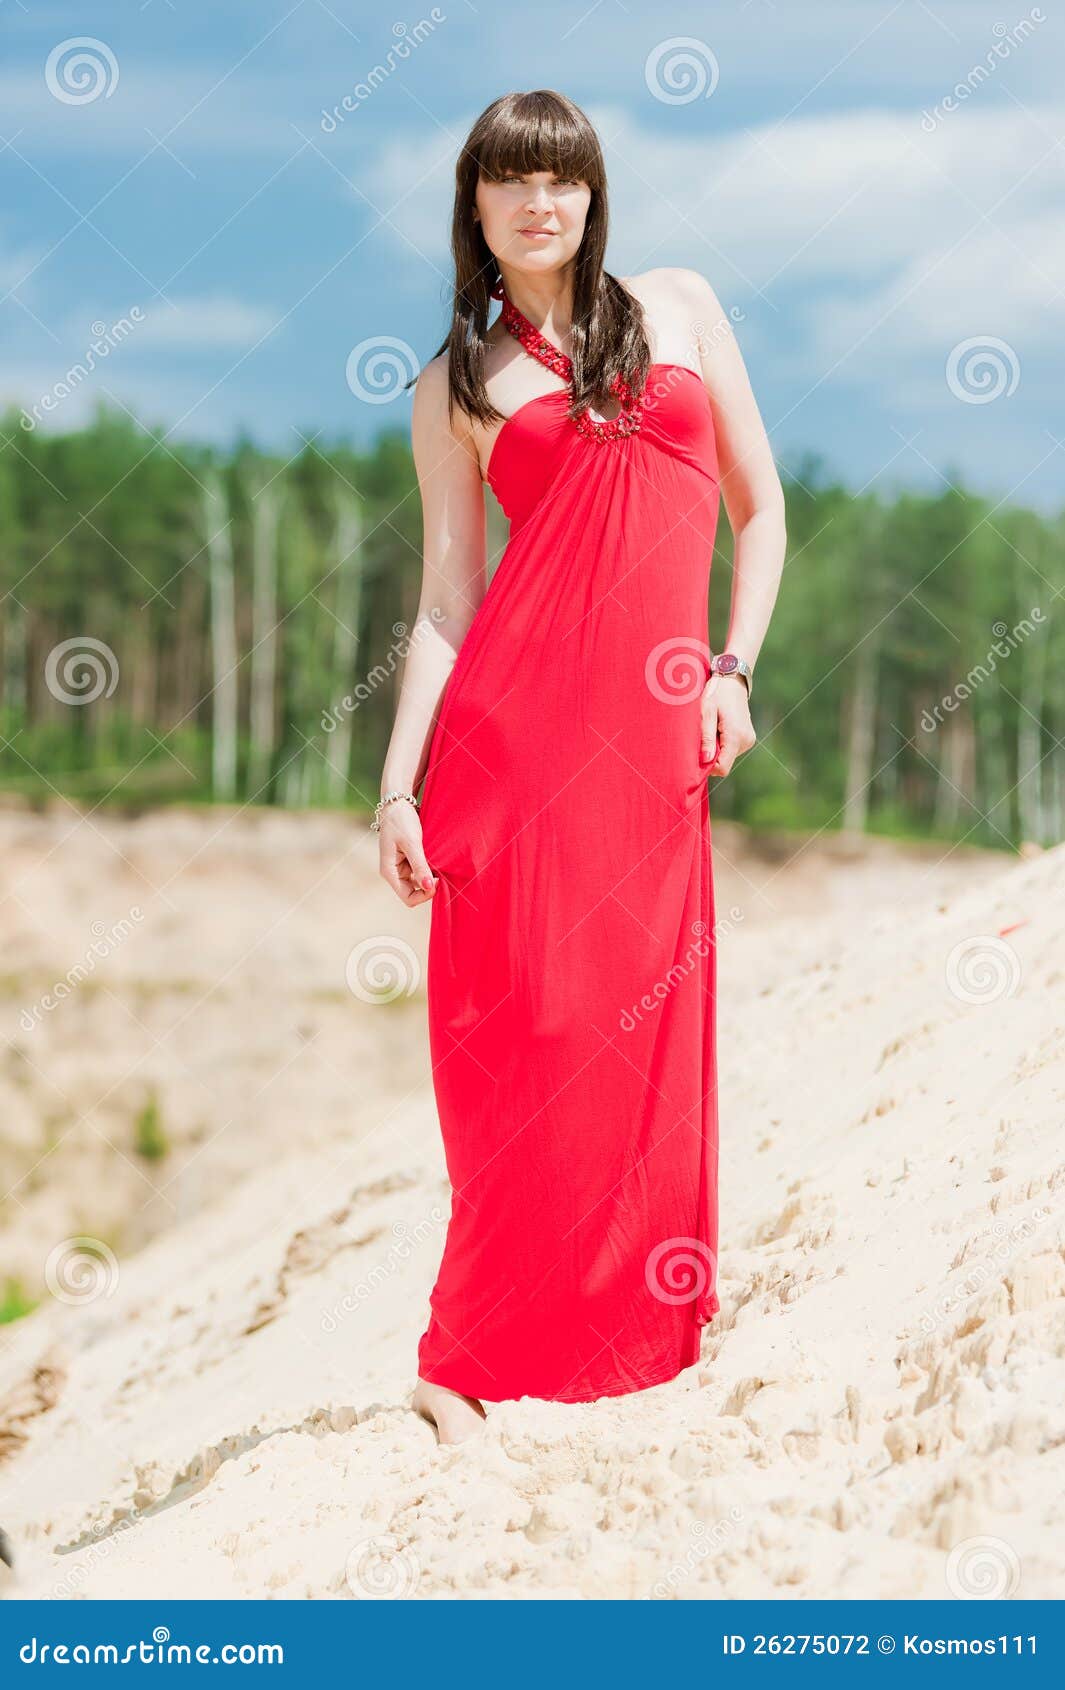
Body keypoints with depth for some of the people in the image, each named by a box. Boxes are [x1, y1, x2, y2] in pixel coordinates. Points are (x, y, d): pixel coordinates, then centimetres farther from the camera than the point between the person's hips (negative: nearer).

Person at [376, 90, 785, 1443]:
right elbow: (446, 599, 6)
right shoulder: (457, 383, 11)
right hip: (510, 716, -2)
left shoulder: (680, 308, 14)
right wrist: (397, 783, -2)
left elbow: (760, 510, 15)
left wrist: (734, 670, 3)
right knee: (528, 1028, -4)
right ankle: (471, 1358, 4)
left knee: (638, 1027, 1)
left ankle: (626, 1323, 14)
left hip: (653, 734, 2)